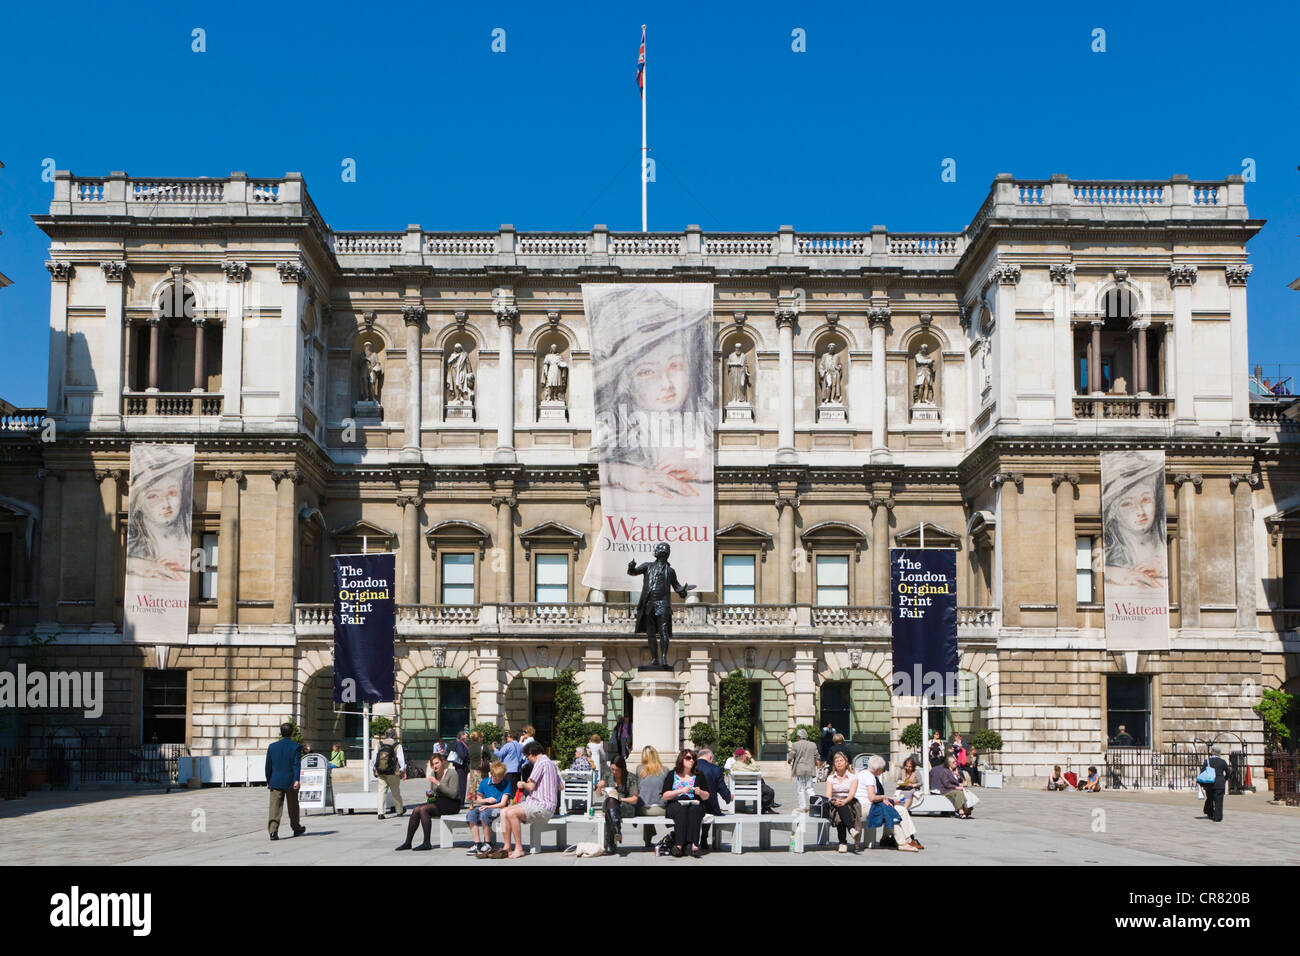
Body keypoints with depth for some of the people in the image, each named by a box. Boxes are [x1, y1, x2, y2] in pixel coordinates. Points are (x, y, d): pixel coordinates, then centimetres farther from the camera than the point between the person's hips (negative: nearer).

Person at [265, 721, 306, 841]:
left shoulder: (272, 746, 6)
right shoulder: (296, 747, -4)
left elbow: (268, 765, 9)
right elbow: (296, 764, -13)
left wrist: (268, 781, 18)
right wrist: (296, 779, -18)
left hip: (275, 782, 2)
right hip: (290, 782, -2)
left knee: (275, 807, -3)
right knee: (293, 807, 14)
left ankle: (273, 831, -17)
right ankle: (296, 829, 29)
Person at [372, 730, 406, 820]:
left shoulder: (379, 744, 3)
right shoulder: (397, 745, -4)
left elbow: (374, 758, 6)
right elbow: (401, 759, -6)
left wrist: (373, 770, 17)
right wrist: (403, 771, 1)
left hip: (380, 772, 2)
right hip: (393, 773, -2)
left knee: (382, 791, 4)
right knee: (395, 791, 12)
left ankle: (380, 813, -5)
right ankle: (399, 810, 27)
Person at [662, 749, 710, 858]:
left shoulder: (698, 776, 18)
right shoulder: (672, 775, 12)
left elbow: (706, 797, 18)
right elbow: (665, 796, 2)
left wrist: (700, 792, -5)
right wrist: (681, 791, -10)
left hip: (695, 805, 1)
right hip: (675, 805, -1)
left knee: (694, 811, -34)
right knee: (681, 811, -36)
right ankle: (680, 843, -44)